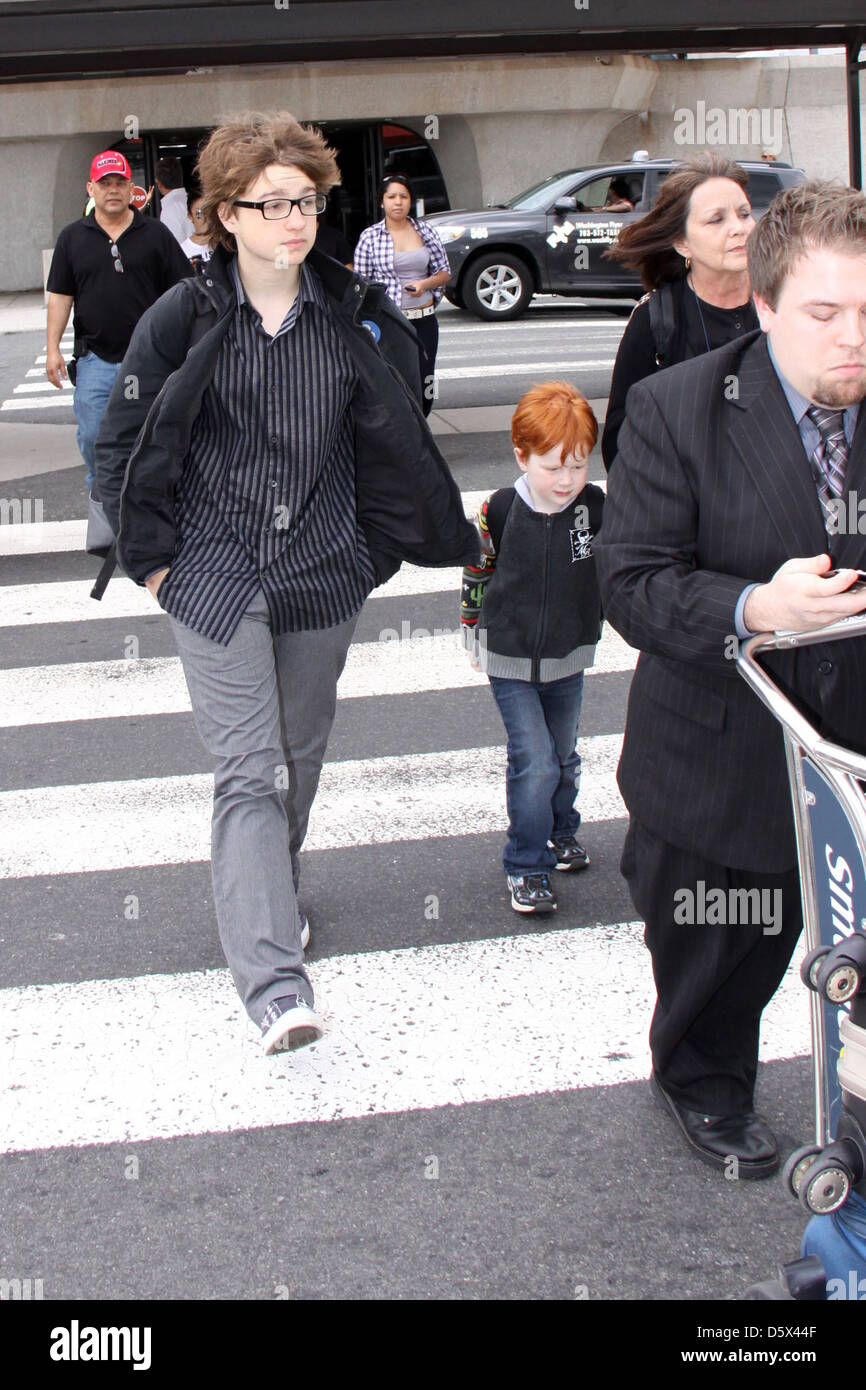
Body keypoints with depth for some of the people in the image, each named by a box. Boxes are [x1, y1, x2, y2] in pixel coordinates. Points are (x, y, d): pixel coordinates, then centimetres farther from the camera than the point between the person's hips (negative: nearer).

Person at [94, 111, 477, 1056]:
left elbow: (398, 445, 9)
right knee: (247, 771, -9)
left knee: (299, 758, 17)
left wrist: (415, 543, 11)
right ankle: (272, 980, -10)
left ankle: (271, 893, 43)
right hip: (217, 578, -3)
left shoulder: (358, 315, -1)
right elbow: (125, 446, 2)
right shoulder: (184, 320, -6)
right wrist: (154, 558, 0)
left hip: (323, 575, 3)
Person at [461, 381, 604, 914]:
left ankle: (561, 832, 43)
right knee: (534, 764, -8)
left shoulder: (596, 506, -10)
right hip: (511, 662, -3)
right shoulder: (500, 511, -13)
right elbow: (476, 573, 2)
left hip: (569, 660, 3)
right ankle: (526, 865, 7)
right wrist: (475, 637, 11)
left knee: (564, 758, 17)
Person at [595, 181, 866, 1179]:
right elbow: (632, 582, -17)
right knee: (718, 955, 19)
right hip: (725, 755, -2)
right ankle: (704, 1086, 49)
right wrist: (752, 607, -33)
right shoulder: (675, 411, -14)